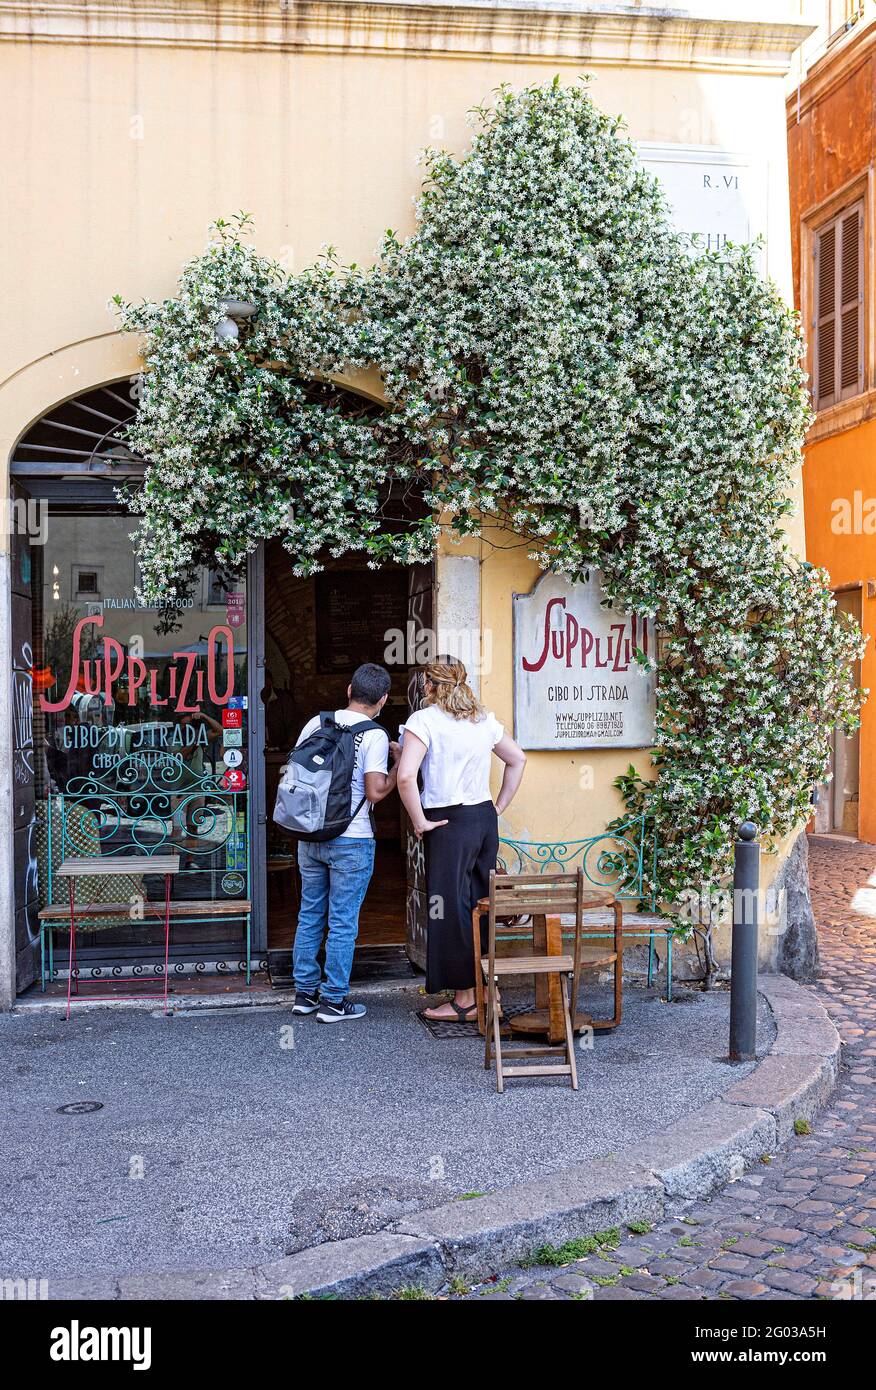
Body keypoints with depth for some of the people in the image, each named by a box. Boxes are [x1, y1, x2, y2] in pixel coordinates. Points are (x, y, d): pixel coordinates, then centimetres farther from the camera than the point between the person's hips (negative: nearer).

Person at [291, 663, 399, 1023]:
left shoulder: (317, 723, 4)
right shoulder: (374, 736, -12)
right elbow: (376, 791, -17)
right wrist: (399, 763, -3)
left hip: (309, 837, 5)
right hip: (351, 841, -5)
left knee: (310, 915, 15)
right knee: (342, 922, 4)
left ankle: (304, 992, 23)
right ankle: (333, 1000, 10)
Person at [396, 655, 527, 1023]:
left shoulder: (424, 719, -9)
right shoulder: (484, 719, 11)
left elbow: (405, 777, -22)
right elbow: (518, 759, 21)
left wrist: (419, 822, -11)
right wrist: (499, 806, 21)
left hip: (450, 824, -7)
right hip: (486, 820, 7)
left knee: (452, 909, 2)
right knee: (482, 904, 15)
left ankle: (465, 1000, 10)